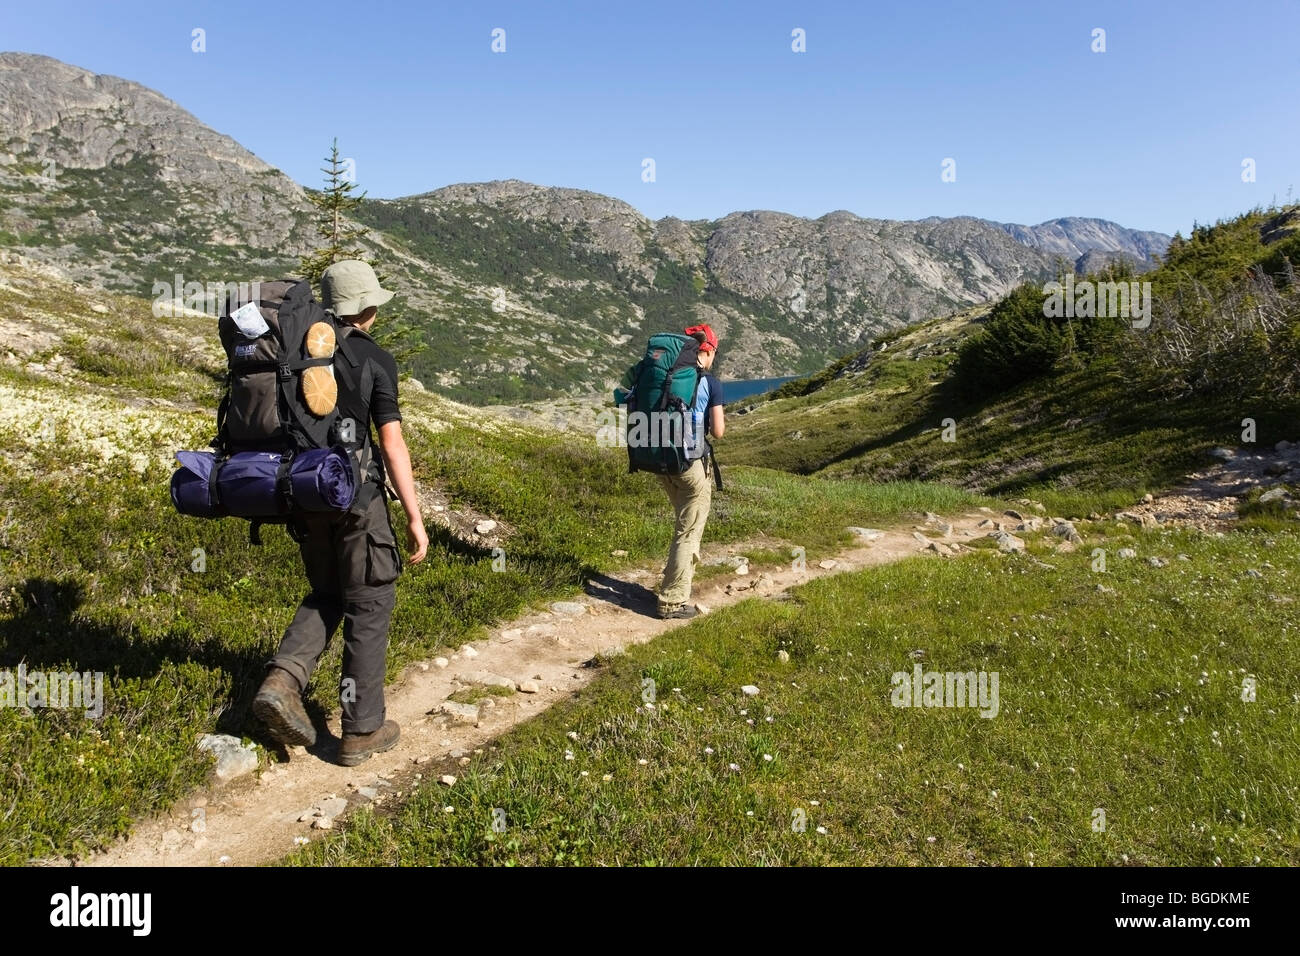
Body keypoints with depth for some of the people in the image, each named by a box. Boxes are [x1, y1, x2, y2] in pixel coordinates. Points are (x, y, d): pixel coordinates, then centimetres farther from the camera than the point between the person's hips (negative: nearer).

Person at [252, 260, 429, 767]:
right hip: (356, 496, -5)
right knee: (369, 605, 6)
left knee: (327, 593, 23)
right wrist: (415, 518, -10)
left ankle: (283, 679, 3)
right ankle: (362, 729, 13)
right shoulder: (375, 360, -9)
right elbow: (392, 444, -14)